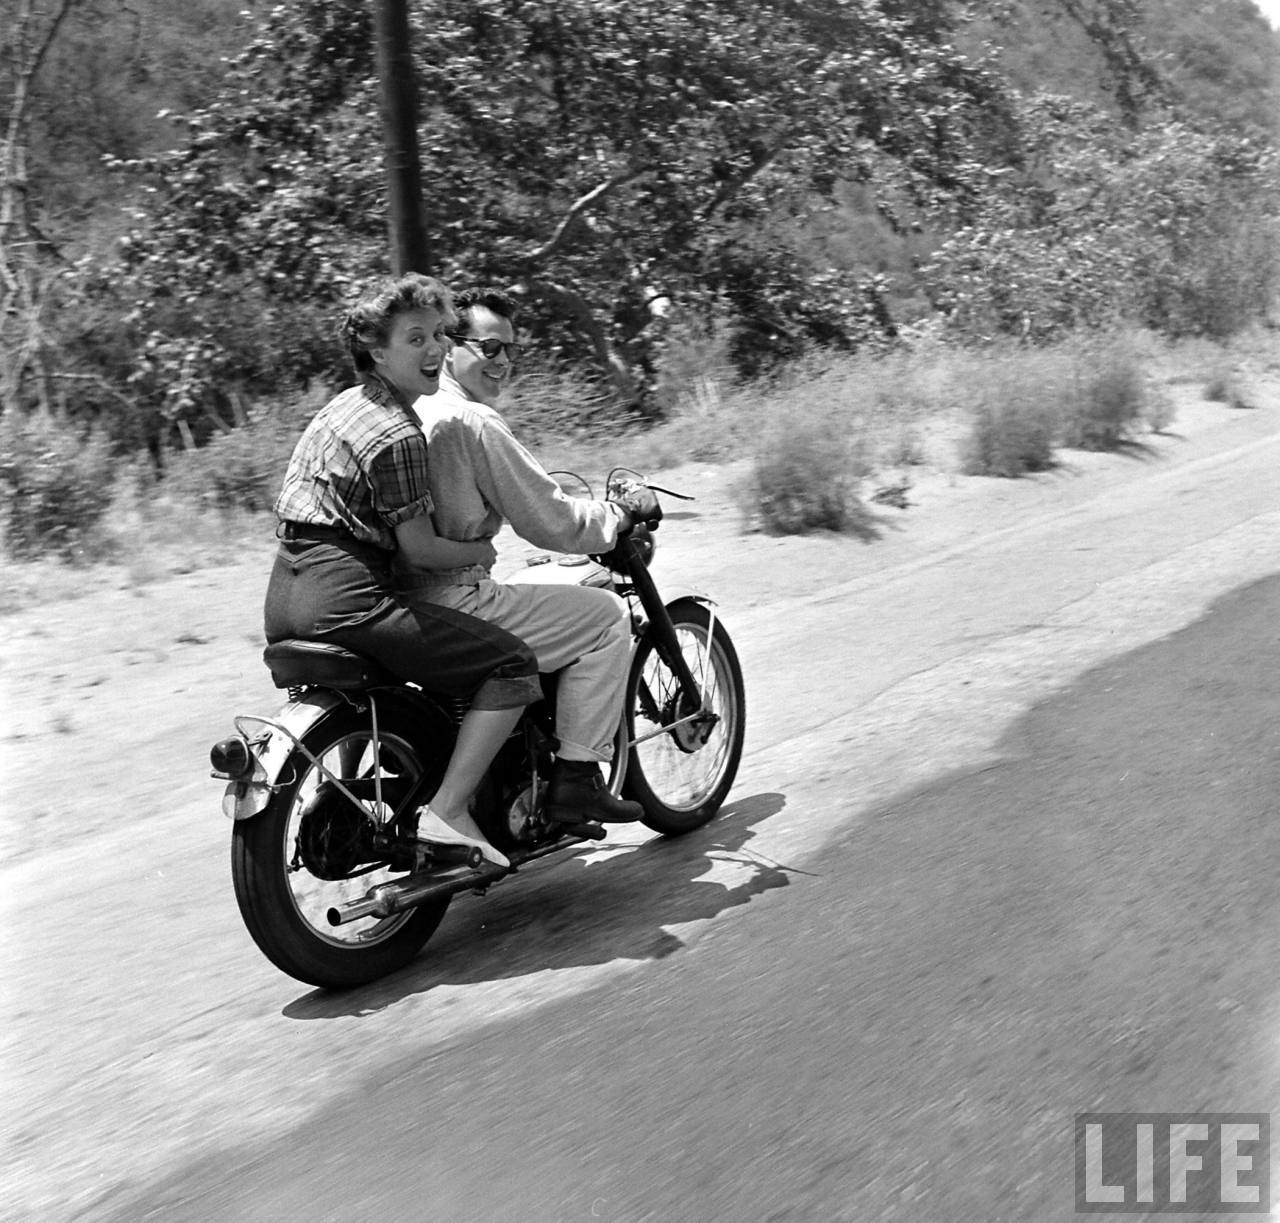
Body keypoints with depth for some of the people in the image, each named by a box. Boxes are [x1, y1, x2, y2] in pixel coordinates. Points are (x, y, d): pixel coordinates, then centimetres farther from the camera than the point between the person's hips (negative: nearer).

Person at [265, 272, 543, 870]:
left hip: (285, 595, 10)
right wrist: (483, 551, 5)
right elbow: (420, 548, -12)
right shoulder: (398, 435, -12)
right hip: (345, 598, -10)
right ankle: (446, 814, -13)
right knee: (514, 665, -8)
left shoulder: (342, 405, 18)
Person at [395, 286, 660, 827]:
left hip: (399, 597, 10)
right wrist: (625, 512, 3)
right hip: (453, 601, -10)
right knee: (608, 614, 0)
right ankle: (575, 779, 2)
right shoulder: (474, 422, -17)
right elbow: (551, 522, -14)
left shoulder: (408, 409, 12)